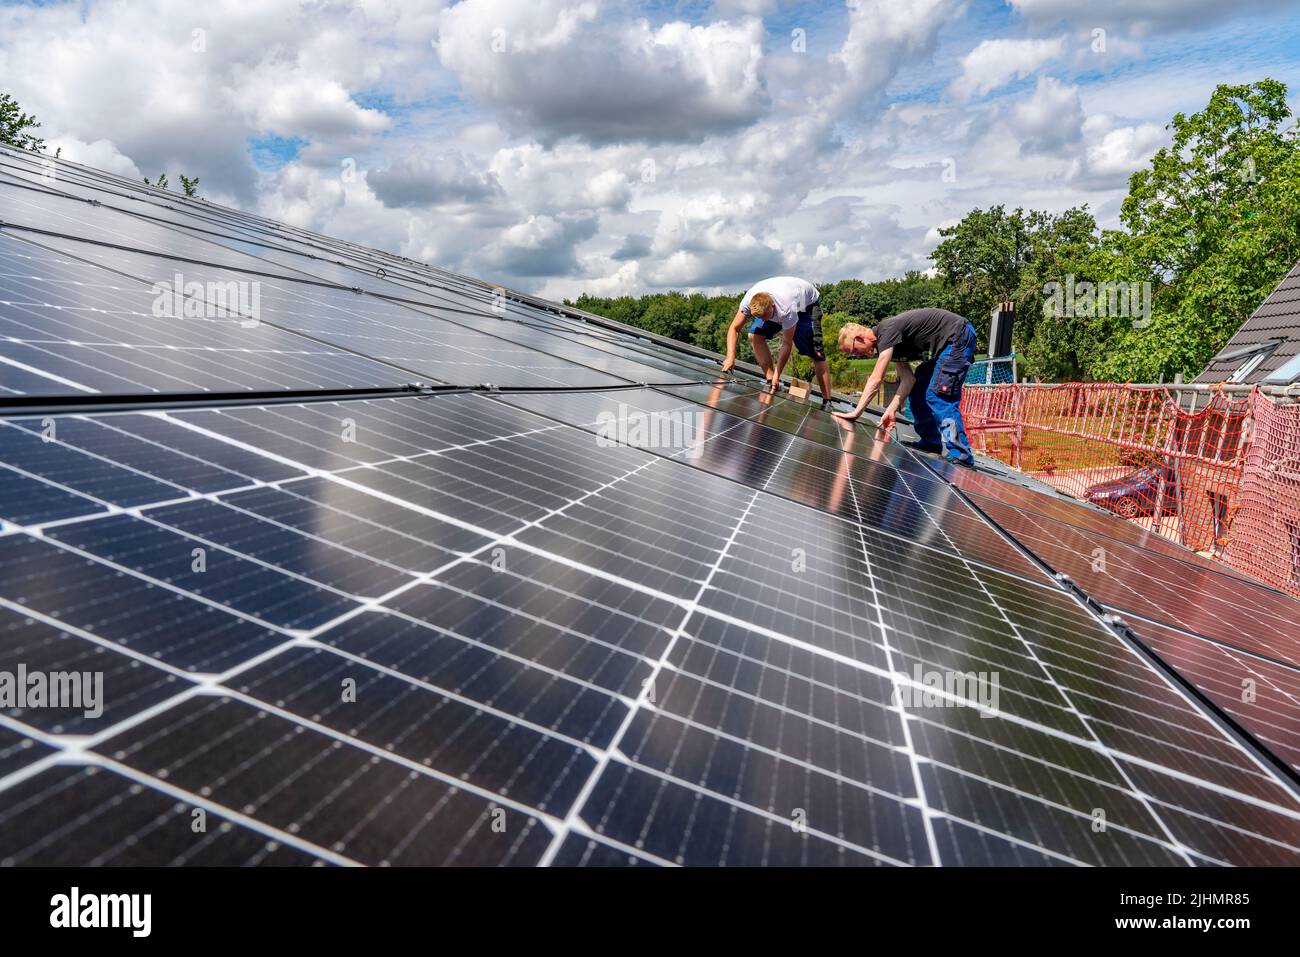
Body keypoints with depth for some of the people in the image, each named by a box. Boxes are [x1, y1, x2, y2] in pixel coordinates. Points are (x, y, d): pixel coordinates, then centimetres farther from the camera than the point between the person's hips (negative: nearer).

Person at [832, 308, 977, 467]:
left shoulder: (887, 331, -20)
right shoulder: (888, 342, 9)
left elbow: (875, 379, -26)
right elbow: (907, 378, 1)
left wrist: (856, 412, -27)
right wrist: (891, 410, -7)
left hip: (958, 336, -10)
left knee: (938, 397, -17)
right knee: (918, 390, 13)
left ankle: (961, 456, -20)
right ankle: (932, 442, 19)